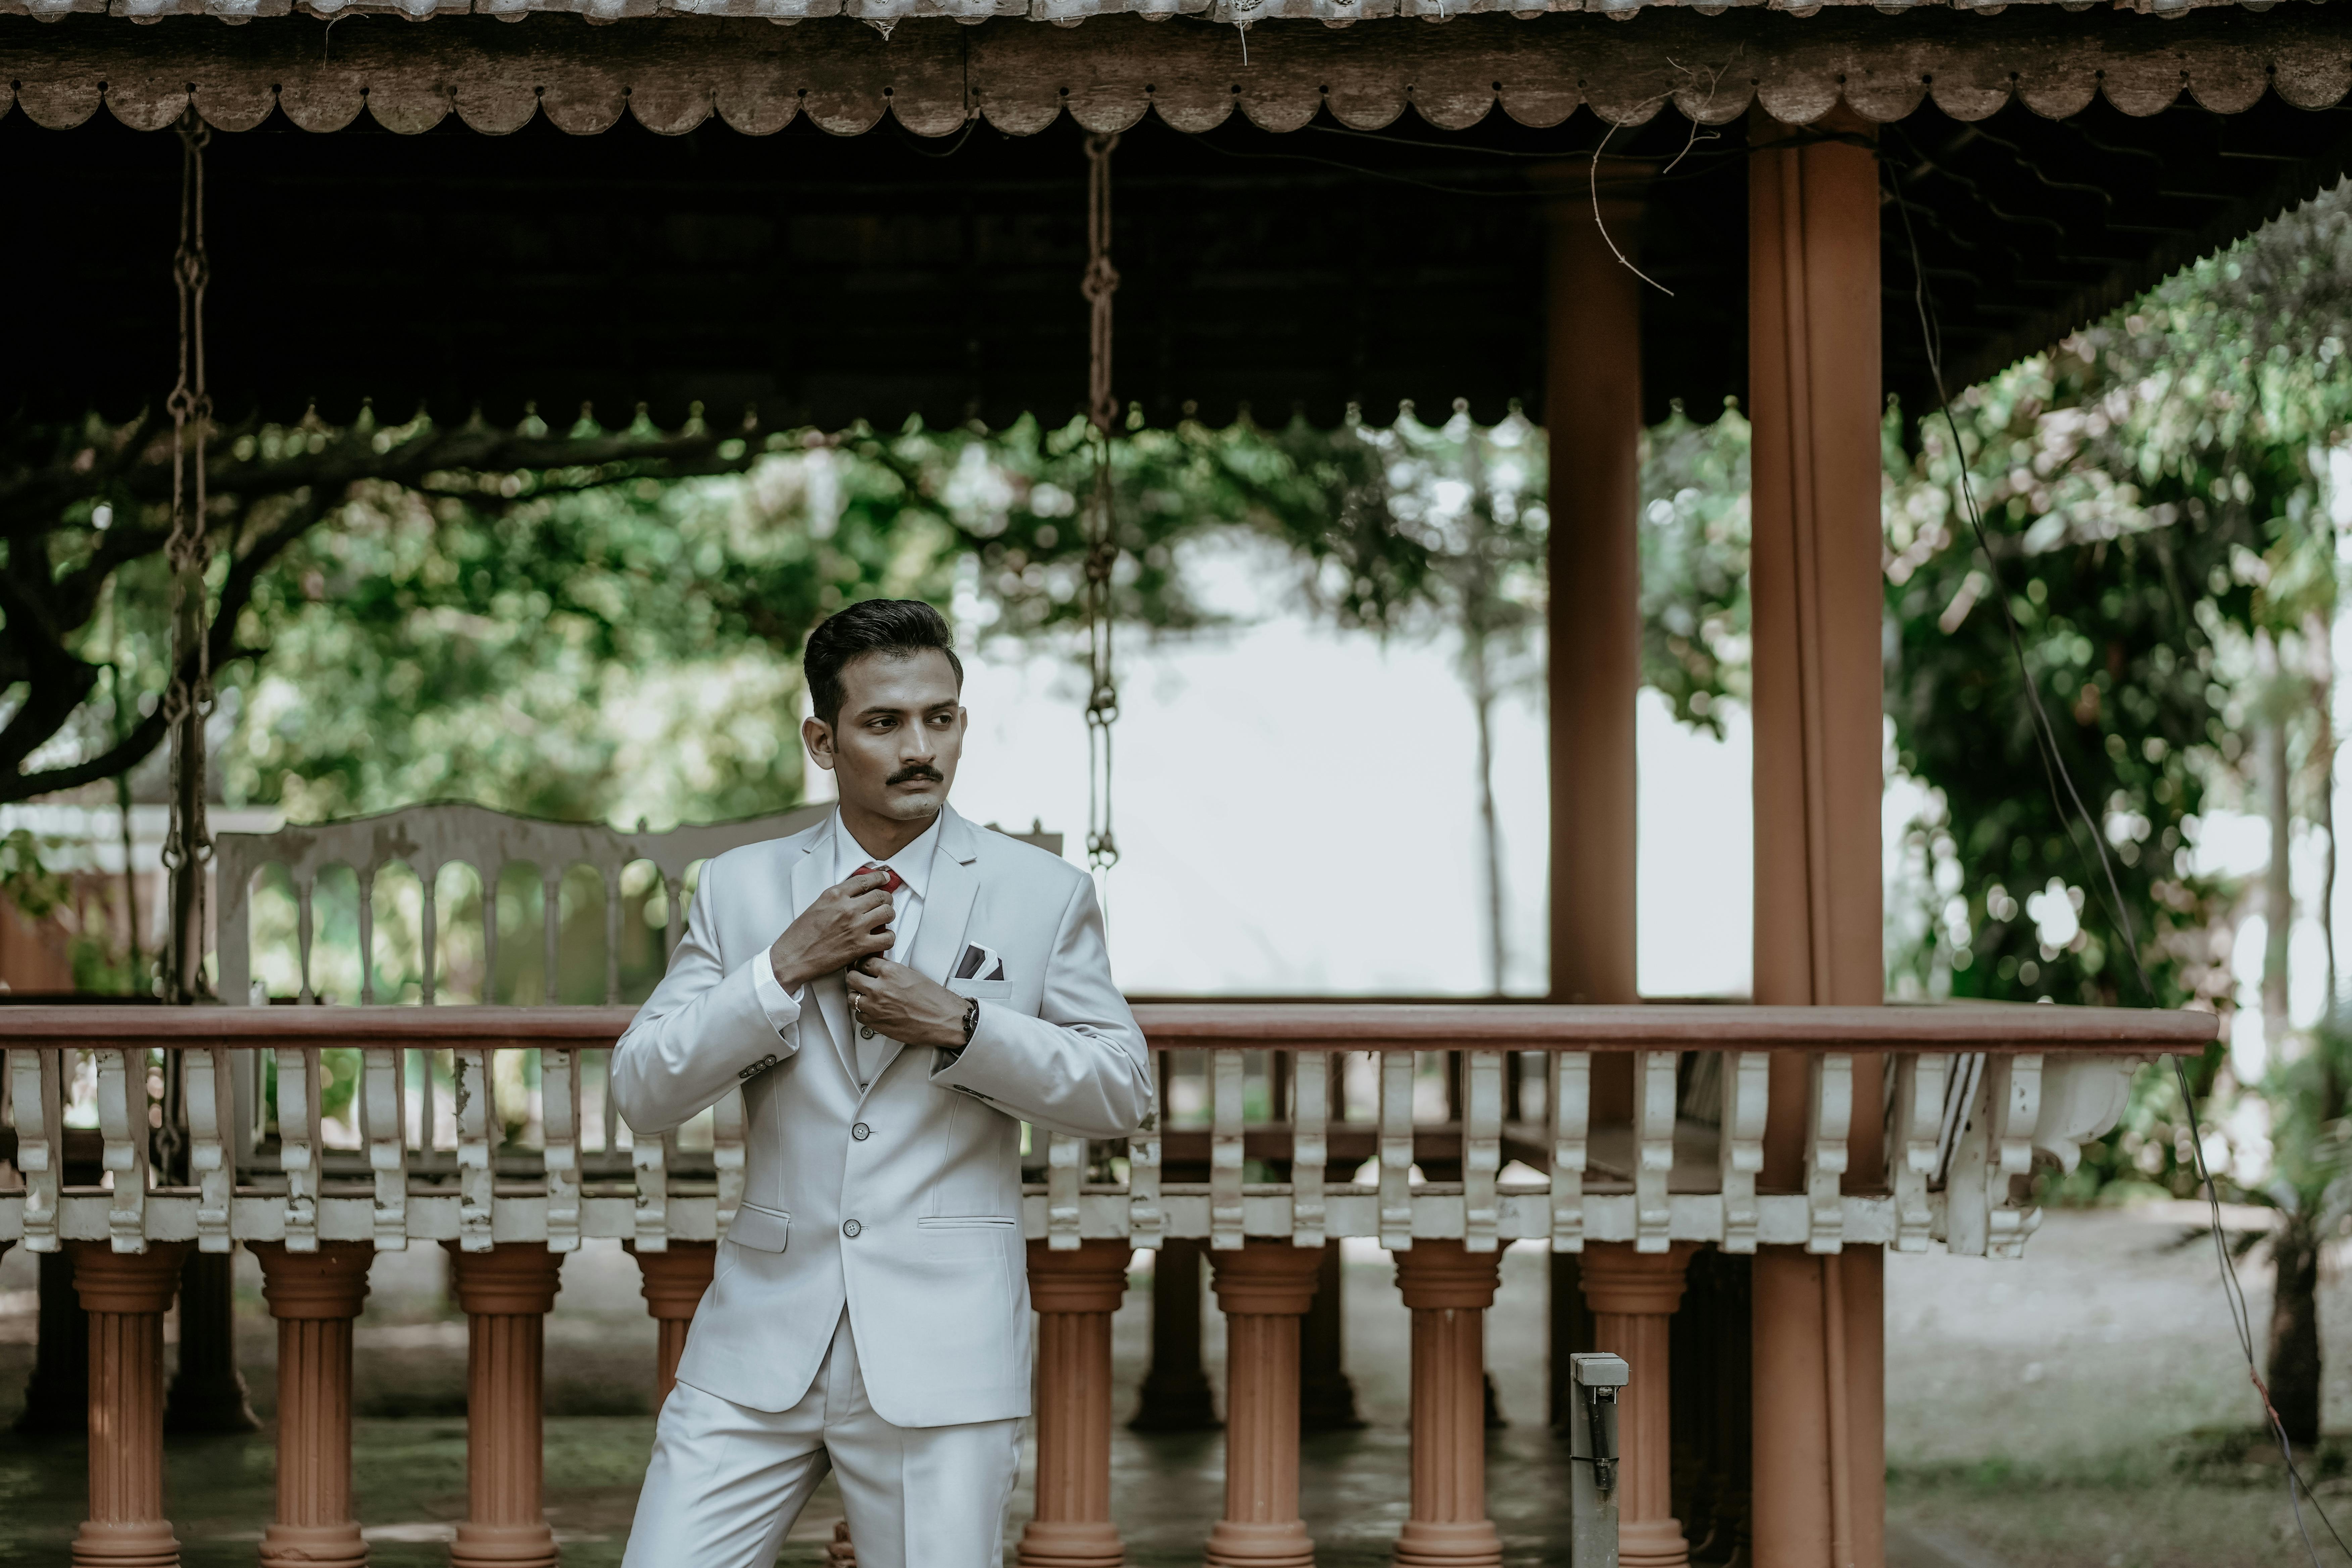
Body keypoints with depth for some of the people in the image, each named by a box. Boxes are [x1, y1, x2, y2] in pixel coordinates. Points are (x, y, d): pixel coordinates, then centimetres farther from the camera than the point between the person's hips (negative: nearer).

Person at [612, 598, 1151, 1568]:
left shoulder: (1045, 895, 4)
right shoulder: (740, 888, 8)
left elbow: (1123, 1093, 3)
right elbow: (642, 1094, 3)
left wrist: (959, 1025, -9)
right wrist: (784, 969, -9)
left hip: (942, 1349, -1)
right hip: (764, 1338, 2)